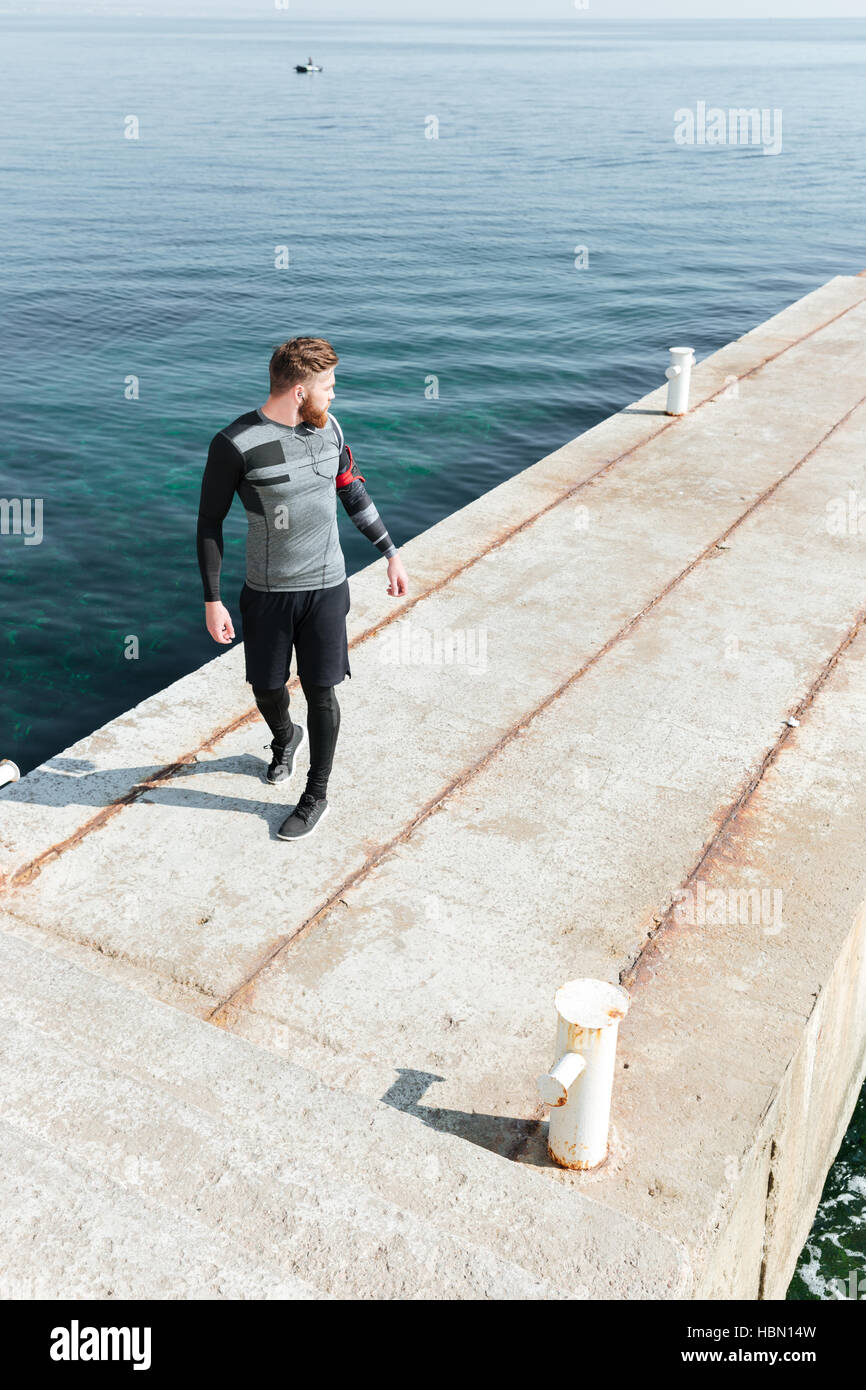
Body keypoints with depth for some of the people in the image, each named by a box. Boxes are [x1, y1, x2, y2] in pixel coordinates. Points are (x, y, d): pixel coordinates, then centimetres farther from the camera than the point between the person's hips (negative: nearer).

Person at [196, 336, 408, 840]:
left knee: (320, 693, 4)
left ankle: (317, 795, 22)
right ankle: (285, 738, 49)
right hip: (266, 591, -2)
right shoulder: (235, 444, -16)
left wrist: (392, 553, 15)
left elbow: (355, 491, 13)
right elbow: (210, 523, -8)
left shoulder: (327, 426, -1)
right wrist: (213, 600, -8)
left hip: (326, 587, 2)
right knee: (266, 688, 12)